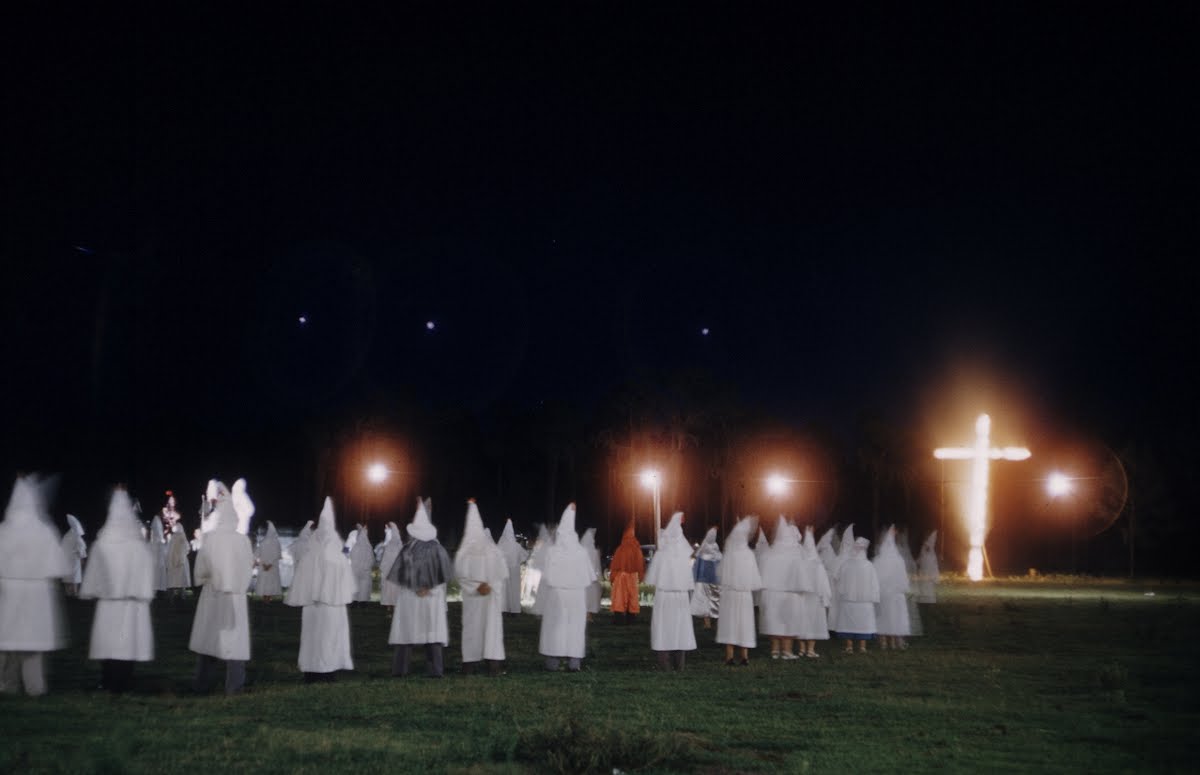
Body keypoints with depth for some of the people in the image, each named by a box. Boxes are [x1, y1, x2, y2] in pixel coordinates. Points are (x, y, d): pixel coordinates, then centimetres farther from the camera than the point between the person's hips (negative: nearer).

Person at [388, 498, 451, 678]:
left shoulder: (407, 550, -6)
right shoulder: (438, 550, -2)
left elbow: (400, 576, -3)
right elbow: (444, 576, -2)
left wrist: (415, 589, 2)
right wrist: (429, 589, -3)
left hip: (408, 598, -1)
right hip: (433, 598, 1)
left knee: (406, 631, 6)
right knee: (432, 633, 3)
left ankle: (400, 669, 6)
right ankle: (434, 670, -2)